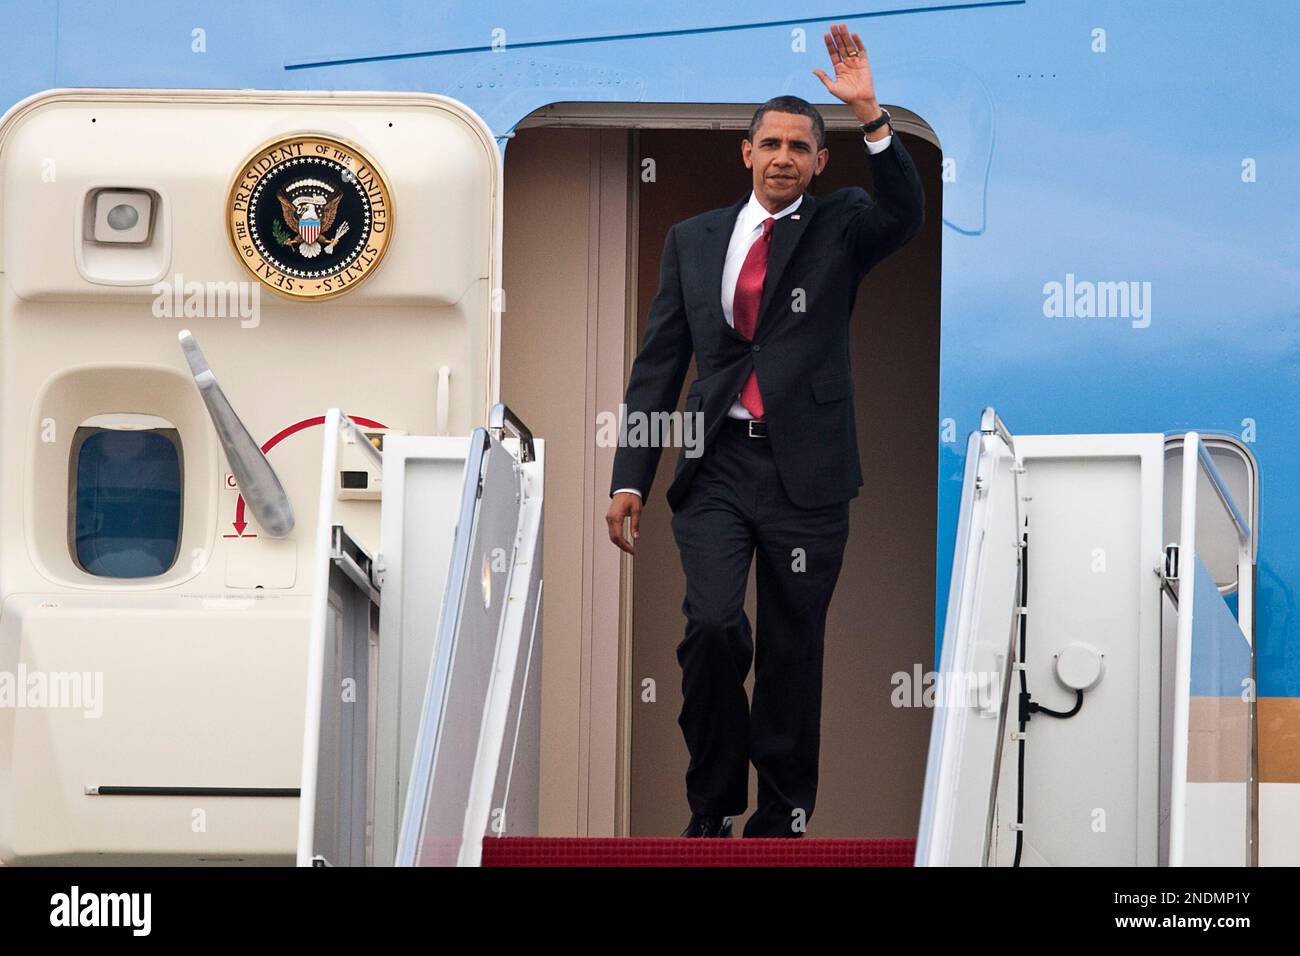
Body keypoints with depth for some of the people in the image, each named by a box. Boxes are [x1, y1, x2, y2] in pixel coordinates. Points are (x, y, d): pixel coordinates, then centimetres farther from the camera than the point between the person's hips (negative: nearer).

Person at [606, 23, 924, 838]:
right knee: (713, 626, -16)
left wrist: (870, 114, -27)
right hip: (717, 466, 1)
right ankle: (714, 807, 2)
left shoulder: (838, 229, 6)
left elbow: (907, 212, -17)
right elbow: (660, 363, 11)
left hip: (805, 471, 0)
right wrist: (630, 478, 5)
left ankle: (782, 821, 15)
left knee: (793, 651, 3)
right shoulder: (694, 240, 11)